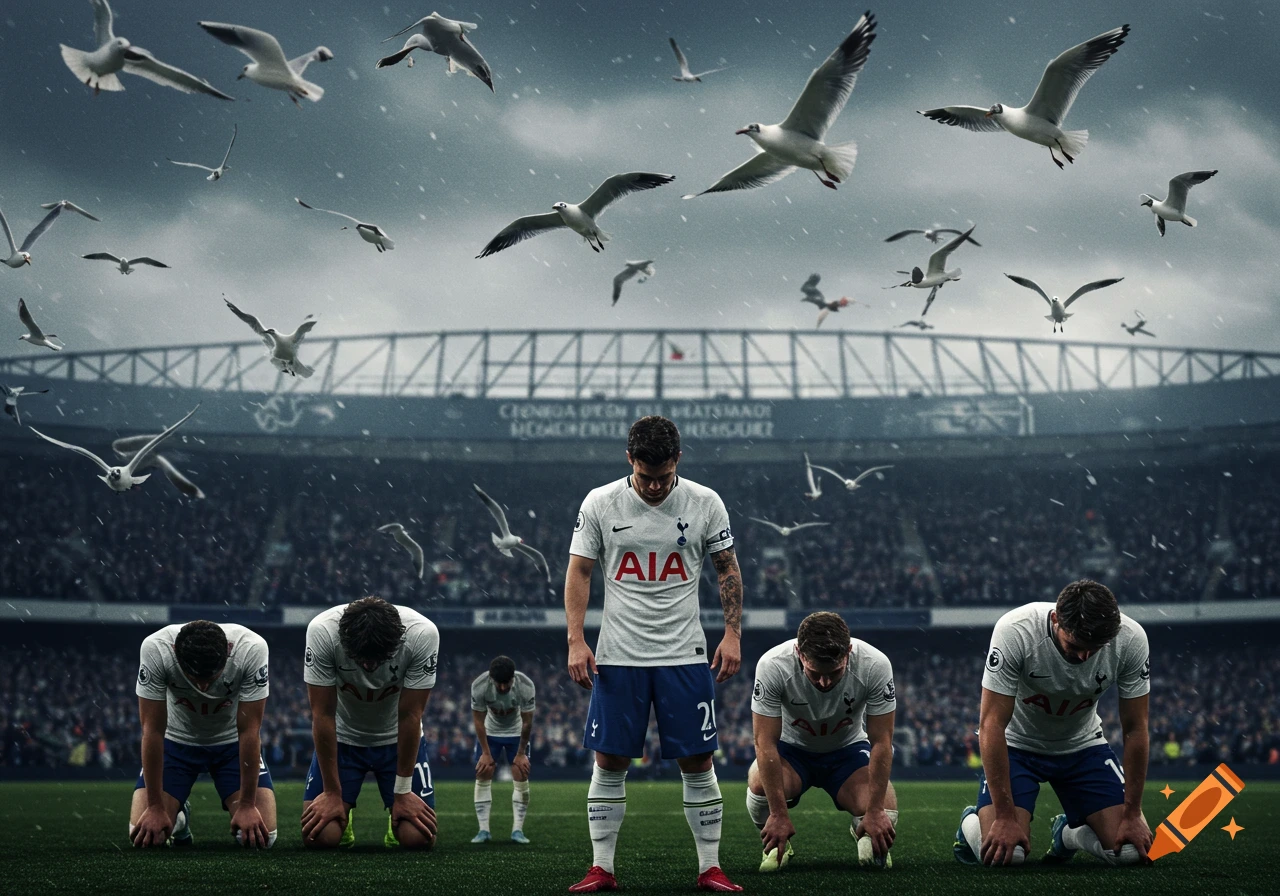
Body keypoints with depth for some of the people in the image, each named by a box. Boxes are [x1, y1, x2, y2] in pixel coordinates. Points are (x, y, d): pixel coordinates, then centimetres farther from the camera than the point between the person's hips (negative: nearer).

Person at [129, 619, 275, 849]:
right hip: (177, 741, 0)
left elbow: (249, 731, -24)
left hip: (232, 742, 0)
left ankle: (240, 817, 17)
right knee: (144, 833, -16)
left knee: (261, 834, -18)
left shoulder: (252, 649, -33)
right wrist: (156, 807, -21)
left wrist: (247, 805, -21)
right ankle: (179, 817, 18)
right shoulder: (155, 649, -33)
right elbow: (152, 730, -24)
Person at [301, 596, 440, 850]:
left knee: (418, 837, -14)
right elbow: (323, 715, -21)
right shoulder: (322, 632, -31)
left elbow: (410, 716, -20)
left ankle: (396, 816, 22)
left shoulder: (423, 634, -31)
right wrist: (332, 793, -16)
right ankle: (343, 819, 21)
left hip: (399, 740, 0)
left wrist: (403, 792, -13)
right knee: (321, 835, -15)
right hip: (342, 738, 0)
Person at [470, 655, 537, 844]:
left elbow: (527, 722, -20)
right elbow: (479, 720, -18)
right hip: (489, 732, 0)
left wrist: (521, 753, -13)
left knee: (521, 777, -9)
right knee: (482, 776, -7)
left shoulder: (526, 686, -32)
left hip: (516, 733, 0)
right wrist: (485, 752, -14)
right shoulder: (479, 686, -32)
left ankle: (518, 829, -4)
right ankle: (483, 830, -4)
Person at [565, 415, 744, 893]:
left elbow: (728, 569, 6)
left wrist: (733, 633, -3)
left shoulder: (705, 503, -2)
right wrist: (576, 641, -8)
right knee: (609, 763, 2)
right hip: (618, 656, 0)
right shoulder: (600, 503, -3)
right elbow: (579, 573, 1)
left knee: (697, 764, 1)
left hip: (685, 656, 0)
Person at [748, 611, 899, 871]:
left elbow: (881, 742, -20)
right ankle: (778, 843, 1)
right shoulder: (773, 666, -33)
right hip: (792, 748, -1)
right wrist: (778, 815, -30)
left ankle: (863, 833, 16)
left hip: (848, 749, 1)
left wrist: (875, 811, -23)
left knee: (884, 817, -24)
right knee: (761, 784, -34)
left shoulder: (875, 666, -30)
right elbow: (766, 742, -27)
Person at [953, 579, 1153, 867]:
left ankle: (1067, 832, 20)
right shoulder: (1015, 631, -32)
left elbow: (1135, 729, -12)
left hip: (1082, 745, 3)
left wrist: (1132, 815, -12)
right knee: (1004, 850, -24)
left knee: (1131, 848, -13)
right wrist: (1005, 818, -29)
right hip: (1017, 743, -3)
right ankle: (971, 824, 13)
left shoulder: (1131, 640, -24)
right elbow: (992, 725, -28)